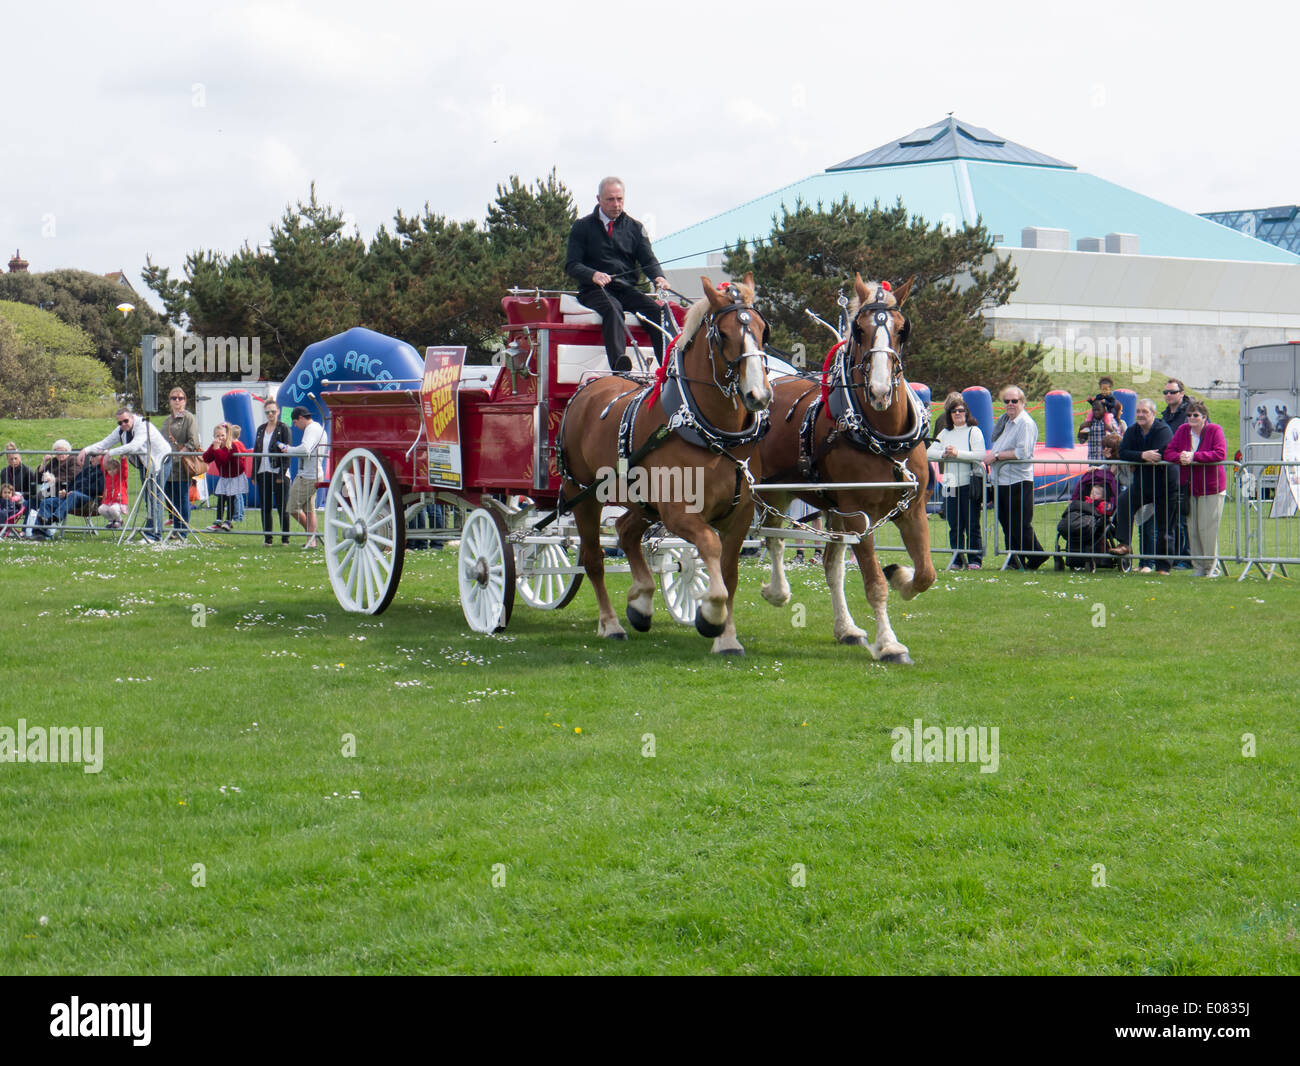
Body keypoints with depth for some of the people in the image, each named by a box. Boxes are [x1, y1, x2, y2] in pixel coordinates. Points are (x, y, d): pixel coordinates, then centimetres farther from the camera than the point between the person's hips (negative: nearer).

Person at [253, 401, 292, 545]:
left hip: (278, 472, -5)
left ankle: (285, 538, 5)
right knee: (265, 507, 6)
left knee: (282, 507, -2)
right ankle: (267, 538, 12)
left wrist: (282, 474, -14)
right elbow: (256, 451, 16)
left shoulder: (283, 428, -3)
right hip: (263, 472, 5)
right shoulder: (261, 429, 14)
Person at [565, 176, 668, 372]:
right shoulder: (583, 227, 7)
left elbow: (648, 260, 9)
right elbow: (571, 265, -1)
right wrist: (593, 275, -23)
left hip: (627, 289, 4)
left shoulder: (635, 227, 16)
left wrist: (659, 277, -16)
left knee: (656, 310, -26)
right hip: (595, 290, -3)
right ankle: (618, 364, -60)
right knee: (612, 309, -37)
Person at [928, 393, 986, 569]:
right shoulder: (945, 433, 17)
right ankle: (957, 560, 12)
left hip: (970, 484, -5)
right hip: (951, 485, 5)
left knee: (972, 525, -4)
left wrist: (957, 453, -19)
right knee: (954, 526, 5)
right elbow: (930, 451, 10)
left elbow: (980, 455, -13)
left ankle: (975, 560, 2)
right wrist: (943, 454, -10)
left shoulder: (974, 431, 0)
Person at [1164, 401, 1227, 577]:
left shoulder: (1215, 430, -6)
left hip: (1211, 487, -5)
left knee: (1208, 528, -7)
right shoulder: (1183, 430, 7)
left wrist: (1194, 456, -24)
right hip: (1188, 487, 5)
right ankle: (1198, 567, 10)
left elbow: (1220, 454, -20)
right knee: (1192, 529, 3)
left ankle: (1211, 567, 1)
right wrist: (1180, 457, -18)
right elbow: (1168, 452, 5)